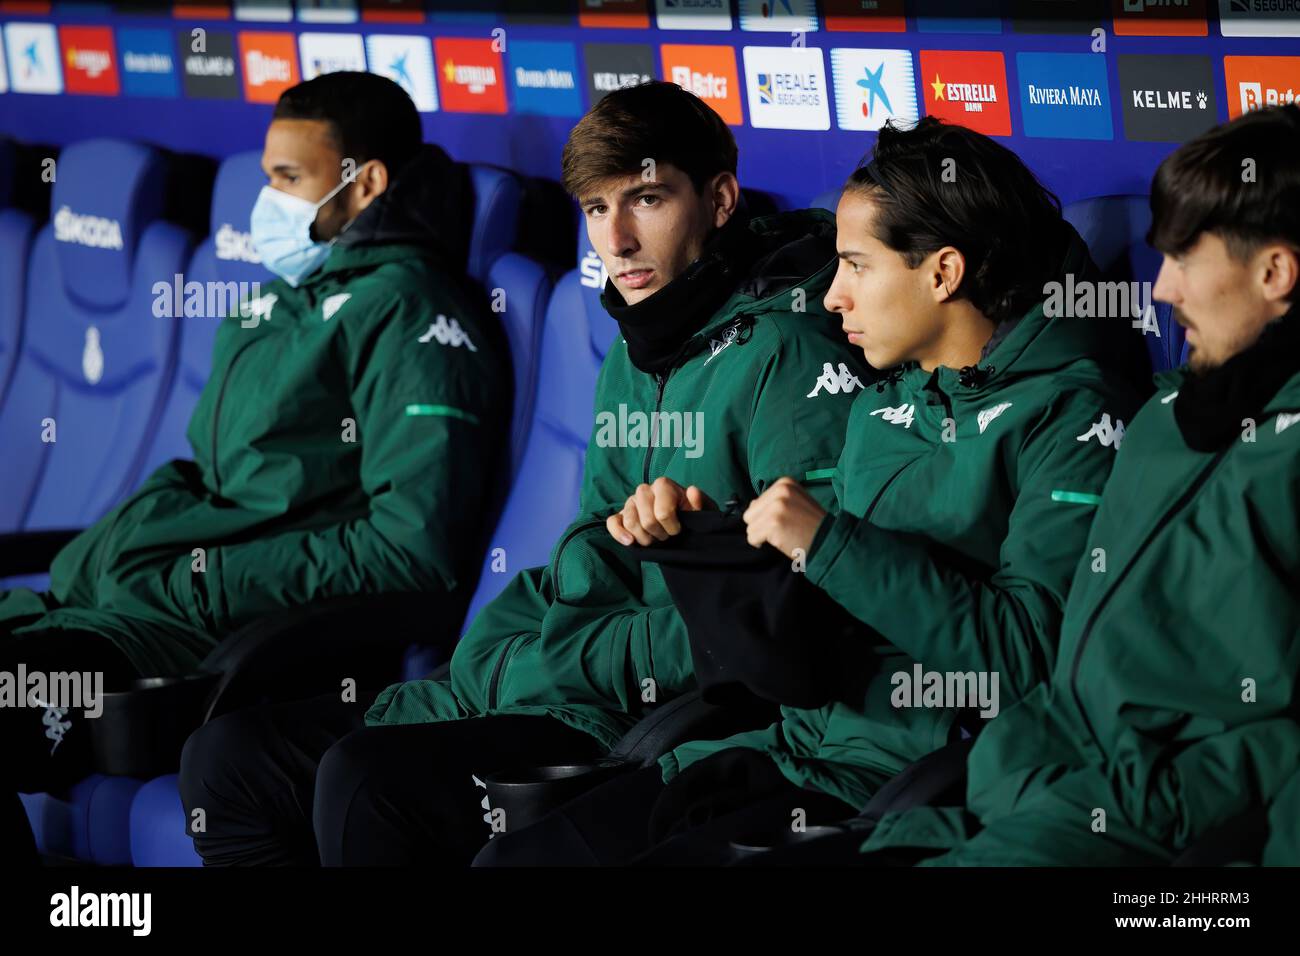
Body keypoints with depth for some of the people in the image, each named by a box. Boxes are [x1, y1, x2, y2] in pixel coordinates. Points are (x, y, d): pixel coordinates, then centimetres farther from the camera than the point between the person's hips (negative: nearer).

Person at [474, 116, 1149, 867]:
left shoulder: (1072, 418, -8)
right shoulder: (881, 409, 18)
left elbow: (1032, 654, -19)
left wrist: (829, 544, -17)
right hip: (797, 748, 8)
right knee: (518, 854, -6)